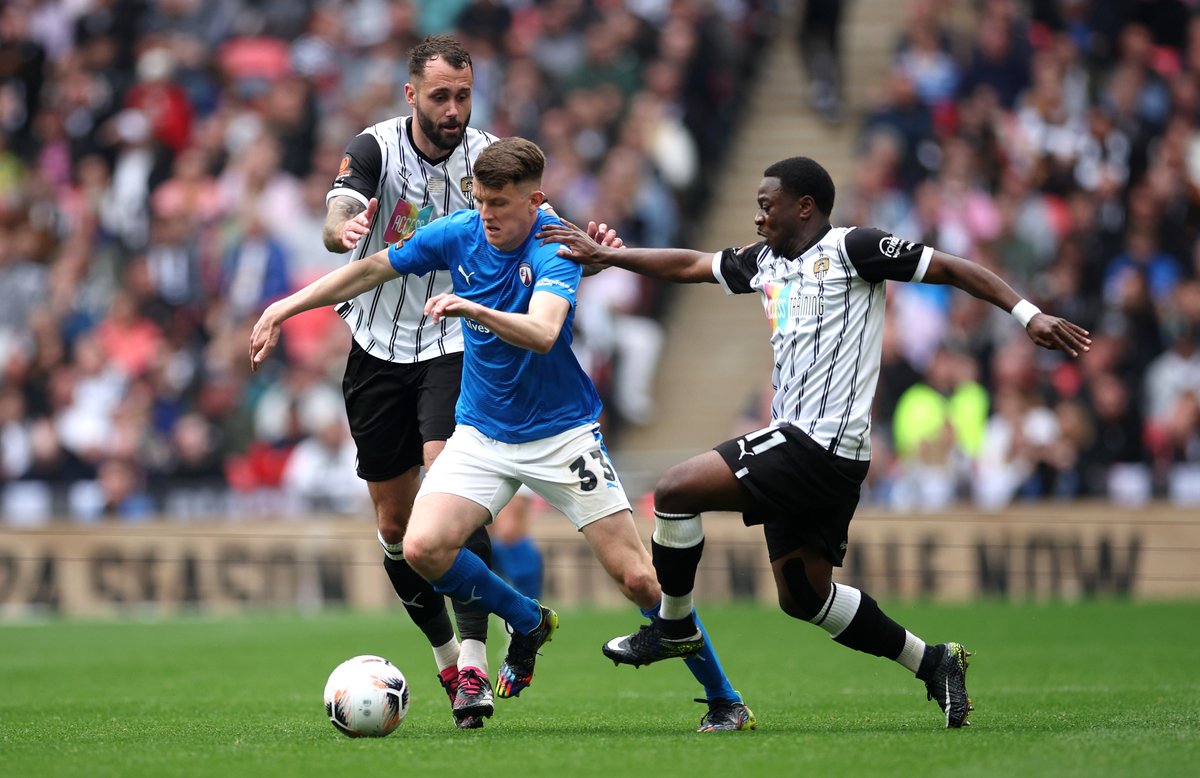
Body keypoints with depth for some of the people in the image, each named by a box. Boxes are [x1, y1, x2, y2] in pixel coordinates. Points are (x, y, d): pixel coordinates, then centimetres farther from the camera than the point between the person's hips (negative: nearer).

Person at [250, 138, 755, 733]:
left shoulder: (554, 246, -19)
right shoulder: (457, 235, -5)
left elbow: (542, 333, -37)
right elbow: (371, 269, 8)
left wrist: (471, 308, -52)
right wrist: (286, 308, 6)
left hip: (562, 433, -4)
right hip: (482, 433, 4)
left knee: (638, 578, -10)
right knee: (423, 548, -18)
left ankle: (724, 700, 8)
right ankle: (529, 624, 10)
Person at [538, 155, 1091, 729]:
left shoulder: (850, 249, -5)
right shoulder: (765, 262, 18)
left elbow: (951, 269, -6)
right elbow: (689, 265, 26)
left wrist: (1028, 314, -13)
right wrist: (604, 256, 22)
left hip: (821, 442, -9)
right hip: (799, 445, 9)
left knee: (675, 490, -12)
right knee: (802, 595, 10)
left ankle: (674, 627, 4)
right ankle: (932, 663, 17)